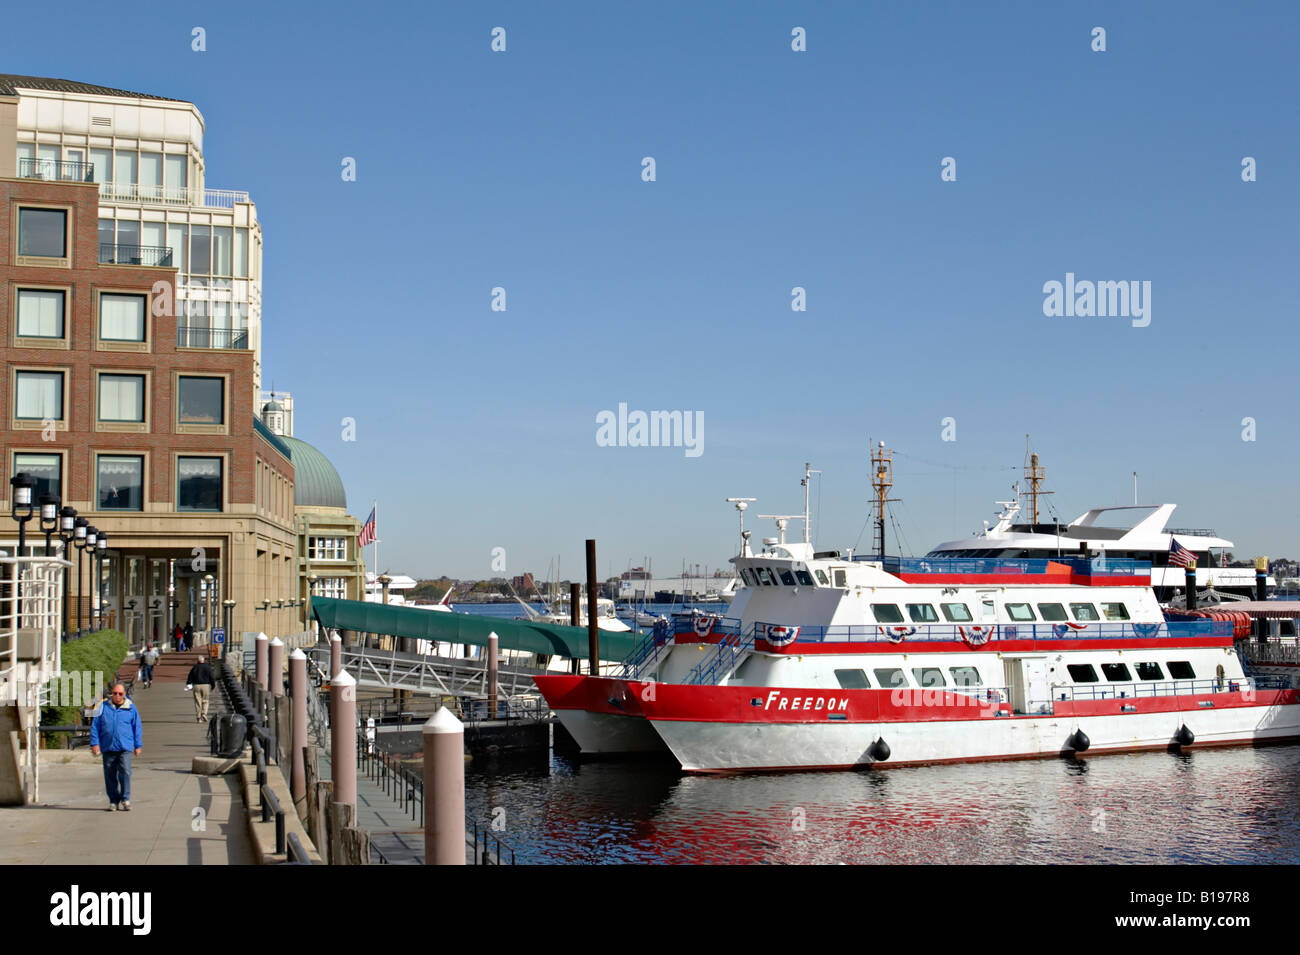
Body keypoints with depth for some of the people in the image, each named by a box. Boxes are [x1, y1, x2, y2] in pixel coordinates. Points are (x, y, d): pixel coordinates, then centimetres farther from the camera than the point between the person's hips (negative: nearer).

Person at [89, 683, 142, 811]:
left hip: (125, 747, -2)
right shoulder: (103, 707, 6)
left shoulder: (131, 708, 6)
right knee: (110, 775, 5)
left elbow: (137, 728, 11)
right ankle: (113, 801, 16)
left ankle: (125, 799, -3)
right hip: (108, 747, 2)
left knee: (125, 772, -14)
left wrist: (138, 745, 10)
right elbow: (95, 726, 8)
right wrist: (95, 743, 1)